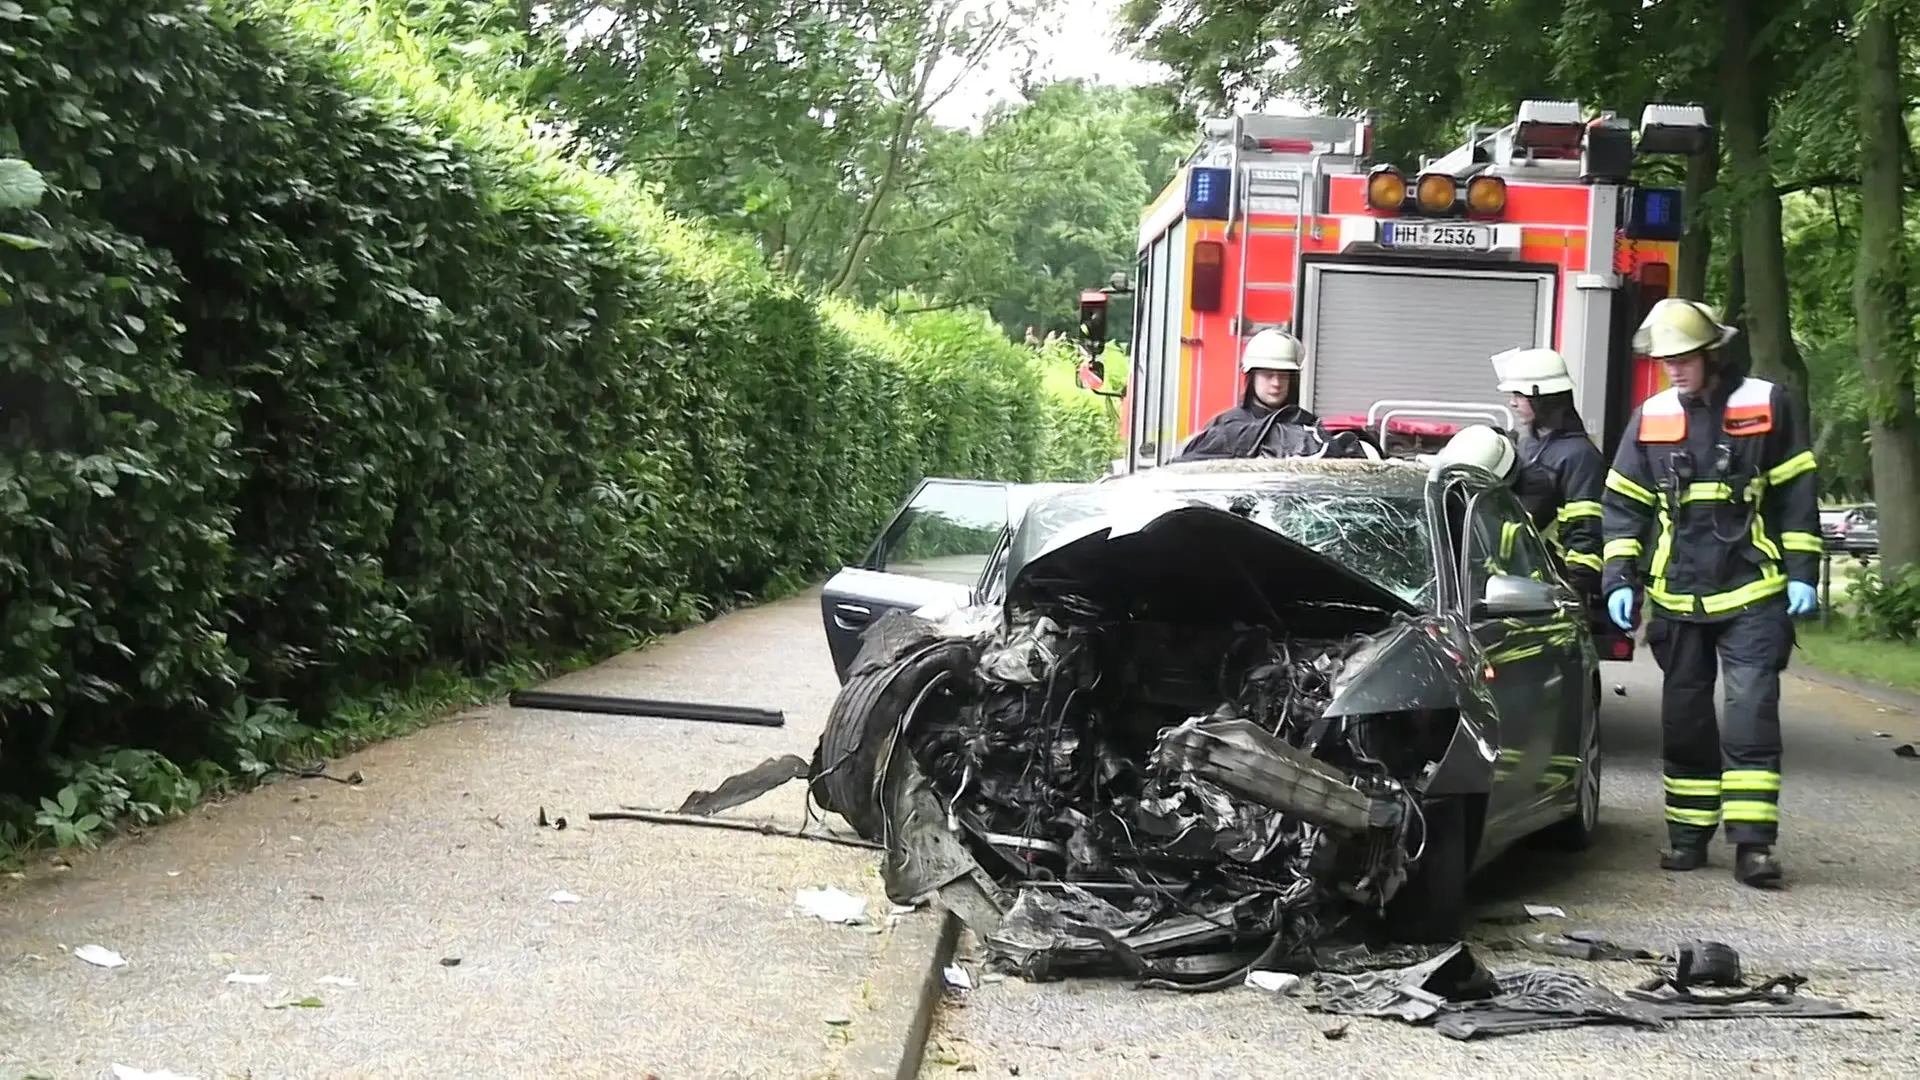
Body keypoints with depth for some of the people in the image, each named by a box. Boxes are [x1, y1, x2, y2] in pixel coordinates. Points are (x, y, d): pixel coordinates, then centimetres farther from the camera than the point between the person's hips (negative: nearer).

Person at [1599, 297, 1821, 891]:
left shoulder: (1767, 405, 0)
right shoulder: (1650, 418, 7)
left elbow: (1797, 496, 3)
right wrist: (1620, 580, 1)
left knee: (1752, 712, -9)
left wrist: (1801, 573, -3)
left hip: (1752, 595, -3)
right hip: (1677, 598, 3)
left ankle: (1752, 841, -9)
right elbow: (1622, 504, 10)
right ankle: (1689, 833, 17)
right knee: (1685, 717, 8)